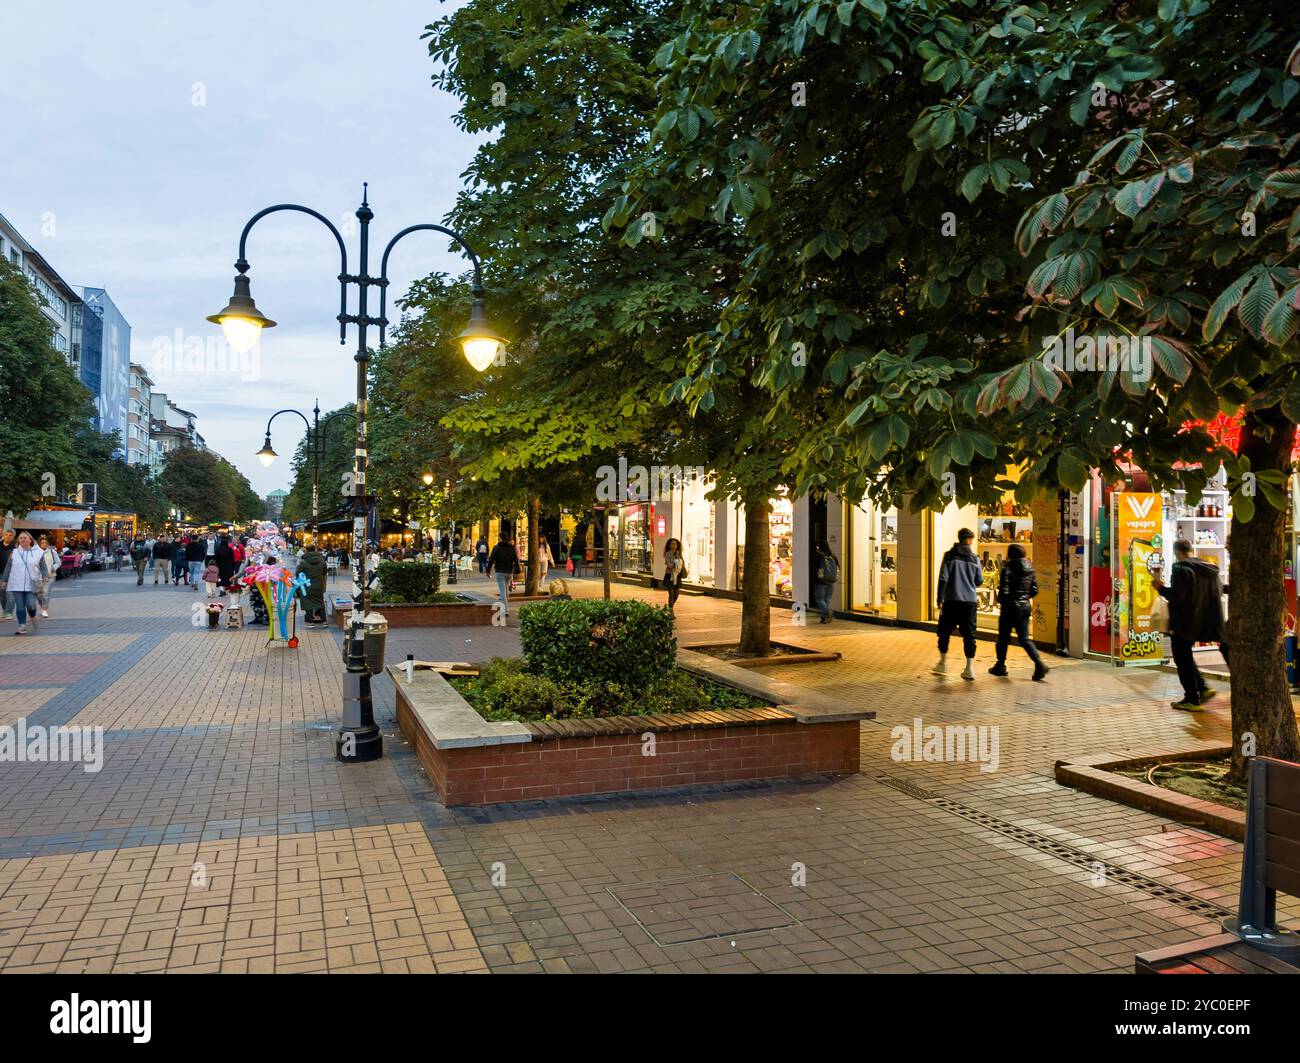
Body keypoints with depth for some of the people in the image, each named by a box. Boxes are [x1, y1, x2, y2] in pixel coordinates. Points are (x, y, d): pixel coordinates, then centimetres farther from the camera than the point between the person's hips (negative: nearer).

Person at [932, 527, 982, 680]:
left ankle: (943, 663, 16)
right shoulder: (974, 558, 3)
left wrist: (940, 600, -5)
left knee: (945, 631, 12)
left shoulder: (950, 555, -4)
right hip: (970, 601, 2)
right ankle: (969, 667, 2)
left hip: (952, 599, -2)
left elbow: (943, 579, -9)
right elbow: (979, 580, 7)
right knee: (969, 634, 5)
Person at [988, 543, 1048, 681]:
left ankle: (1000, 667, 20)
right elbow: (1035, 589, 6)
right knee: (1024, 638, 11)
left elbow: (1004, 591, -18)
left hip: (1011, 607, -6)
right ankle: (1039, 663, -6)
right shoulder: (1029, 569, 4)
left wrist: (1000, 600, 2)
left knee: (1003, 637, 10)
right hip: (1026, 607, 6)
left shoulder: (1007, 569, -15)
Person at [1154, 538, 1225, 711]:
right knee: (1186, 657, 23)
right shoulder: (1209, 569, 8)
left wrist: (1160, 588, -9)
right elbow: (1219, 592, 12)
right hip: (1202, 622, 8)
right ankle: (1202, 688, 17)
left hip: (1183, 624, -8)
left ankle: (1192, 699, 4)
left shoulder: (1180, 569, -17)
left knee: (1182, 660, 2)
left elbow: (1177, 595, -24)